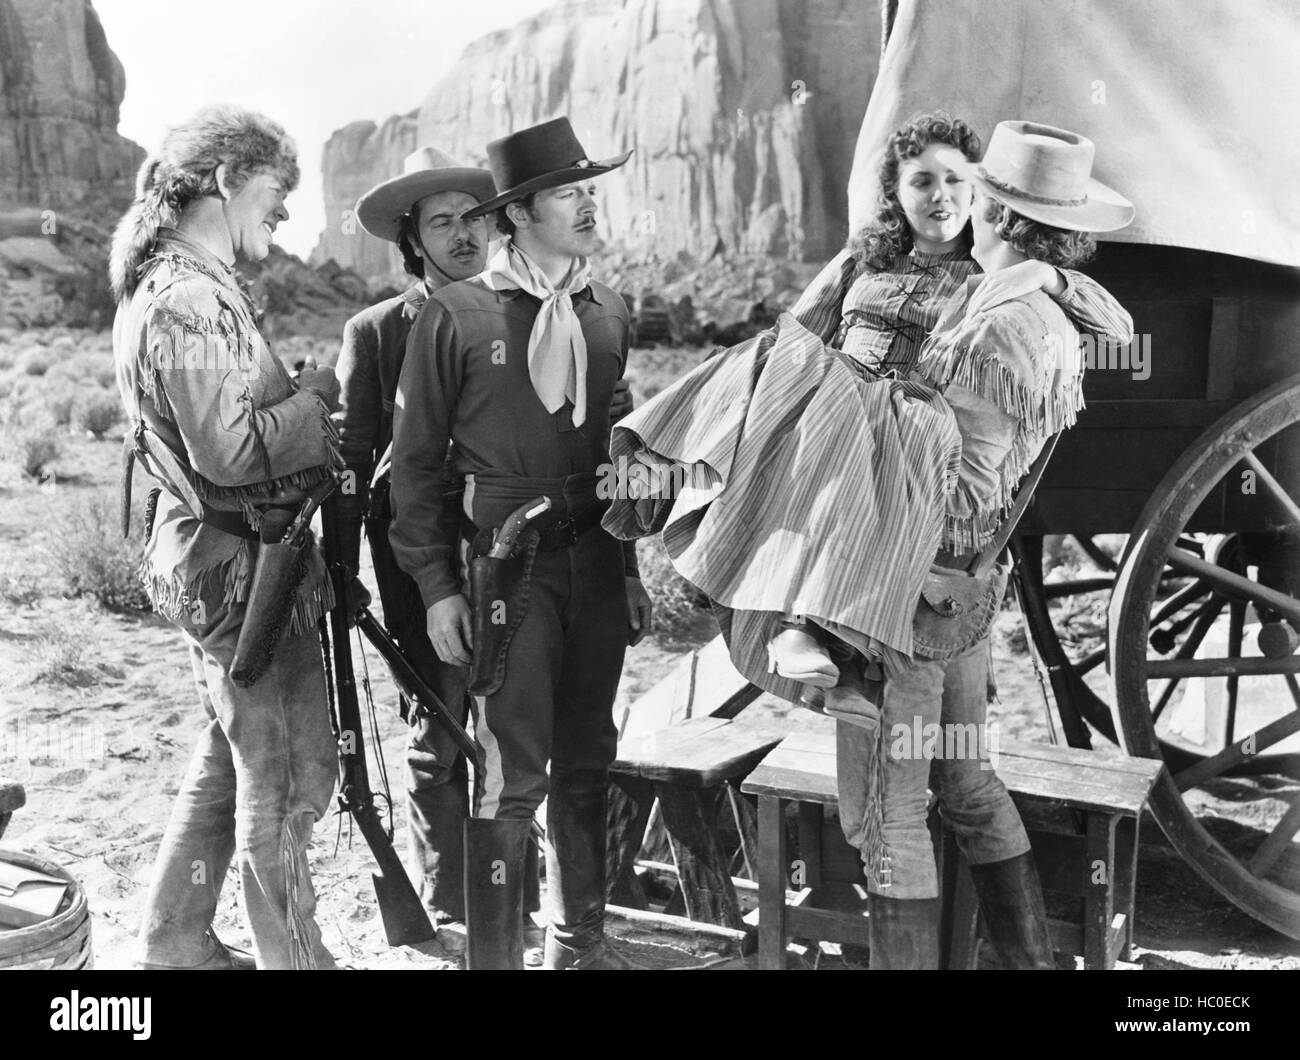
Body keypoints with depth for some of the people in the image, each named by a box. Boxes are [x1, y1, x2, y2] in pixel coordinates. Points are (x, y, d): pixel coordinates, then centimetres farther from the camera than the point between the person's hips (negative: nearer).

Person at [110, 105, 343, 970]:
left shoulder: (183, 286, 15)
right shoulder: (189, 299, -17)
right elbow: (230, 450, -24)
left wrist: (305, 400, 5)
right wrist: (320, 396, -13)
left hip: (219, 564, 11)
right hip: (240, 565, -11)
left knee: (230, 762, 20)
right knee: (289, 772, 1)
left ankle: (177, 944, 33)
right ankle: (294, 955, 16)